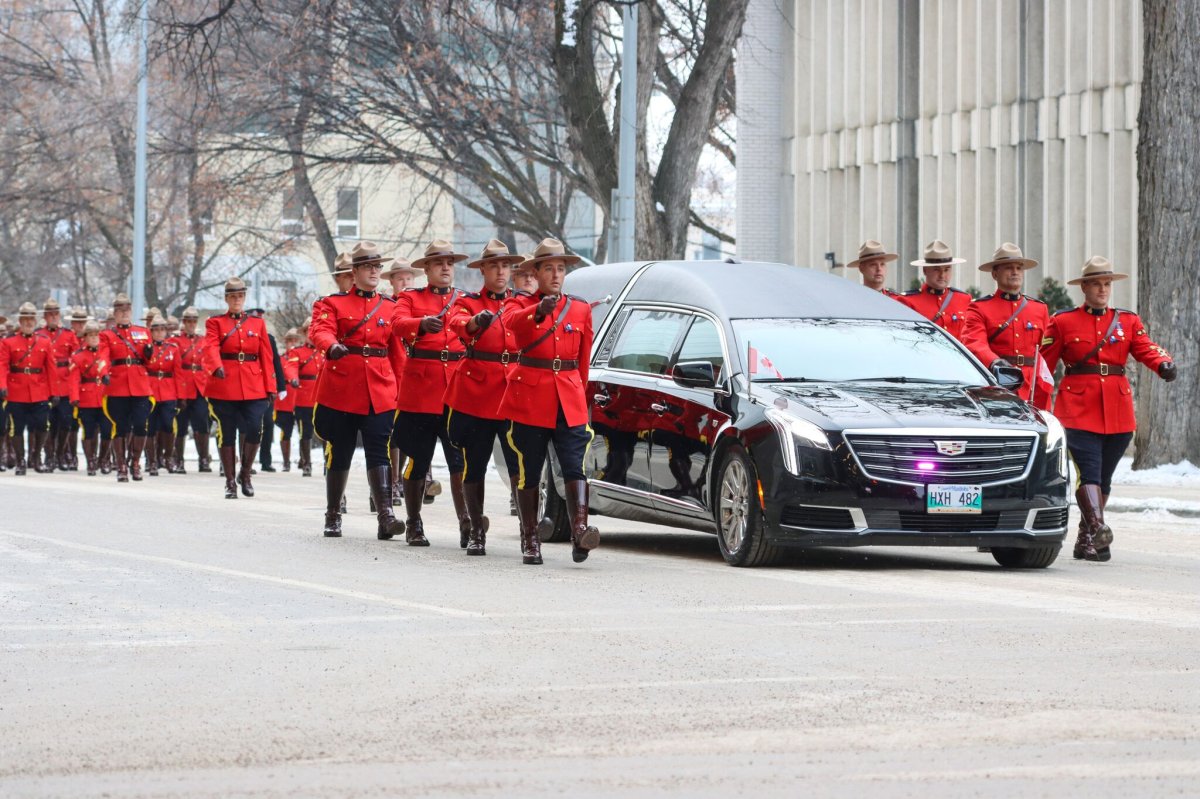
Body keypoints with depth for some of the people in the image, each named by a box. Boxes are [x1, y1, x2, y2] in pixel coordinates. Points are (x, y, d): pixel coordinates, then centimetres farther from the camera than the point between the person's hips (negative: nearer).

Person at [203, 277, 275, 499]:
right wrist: (216, 367, -34)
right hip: (223, 387, -1)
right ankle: (230, 481, 11)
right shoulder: (215, 323, 5)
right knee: (226, 434, 1)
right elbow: (211, 348, -13)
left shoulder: (258, 323, 13)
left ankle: (245, 474, 10)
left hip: (254, 387, 2)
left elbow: (266, 357, 10)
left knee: (254, 430, -11)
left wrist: (270, 388, 3)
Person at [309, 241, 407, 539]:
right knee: (339, 454, 7)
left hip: (380, 392, 1)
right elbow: (320, 330, -15)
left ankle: (385, 517, -16)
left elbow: (397, 351, 12)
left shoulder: (390, 307, 11)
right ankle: (333, 516, 18)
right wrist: (332, 346, -38)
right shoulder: (334, 303, 3)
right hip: (340, 390, -1)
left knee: (379, 453, -9)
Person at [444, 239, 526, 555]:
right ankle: (476, 532, 15)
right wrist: (476, 322, -37)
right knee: (473, 466, 4)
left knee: (520, 464, -9)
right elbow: (455, 322, -16)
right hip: (475, 391, 0)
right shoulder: (468, 302, 7)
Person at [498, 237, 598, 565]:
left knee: (575, 467, -14)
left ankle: (580, 531, -27)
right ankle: (530, 541, 9)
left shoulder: (581, 309, 13)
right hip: (528, 398, -1)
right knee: (528, 472, 2)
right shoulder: (521, 305, 5)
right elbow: (512, 321, -21)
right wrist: (540, 310, -40)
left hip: (570, 402, 1)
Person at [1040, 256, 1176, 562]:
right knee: (1088, 472, -18)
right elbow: (1043, 365, 6)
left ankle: (1086, 540, 18)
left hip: (1118, 412, 4)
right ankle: (1098, 530, -30)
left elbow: (1147, 348, -2)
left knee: (1104, 478, 8)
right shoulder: (1062, 322, 5)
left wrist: (1165, 364, -24)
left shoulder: (1128, 321, 13)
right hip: (1078, 409, -3)